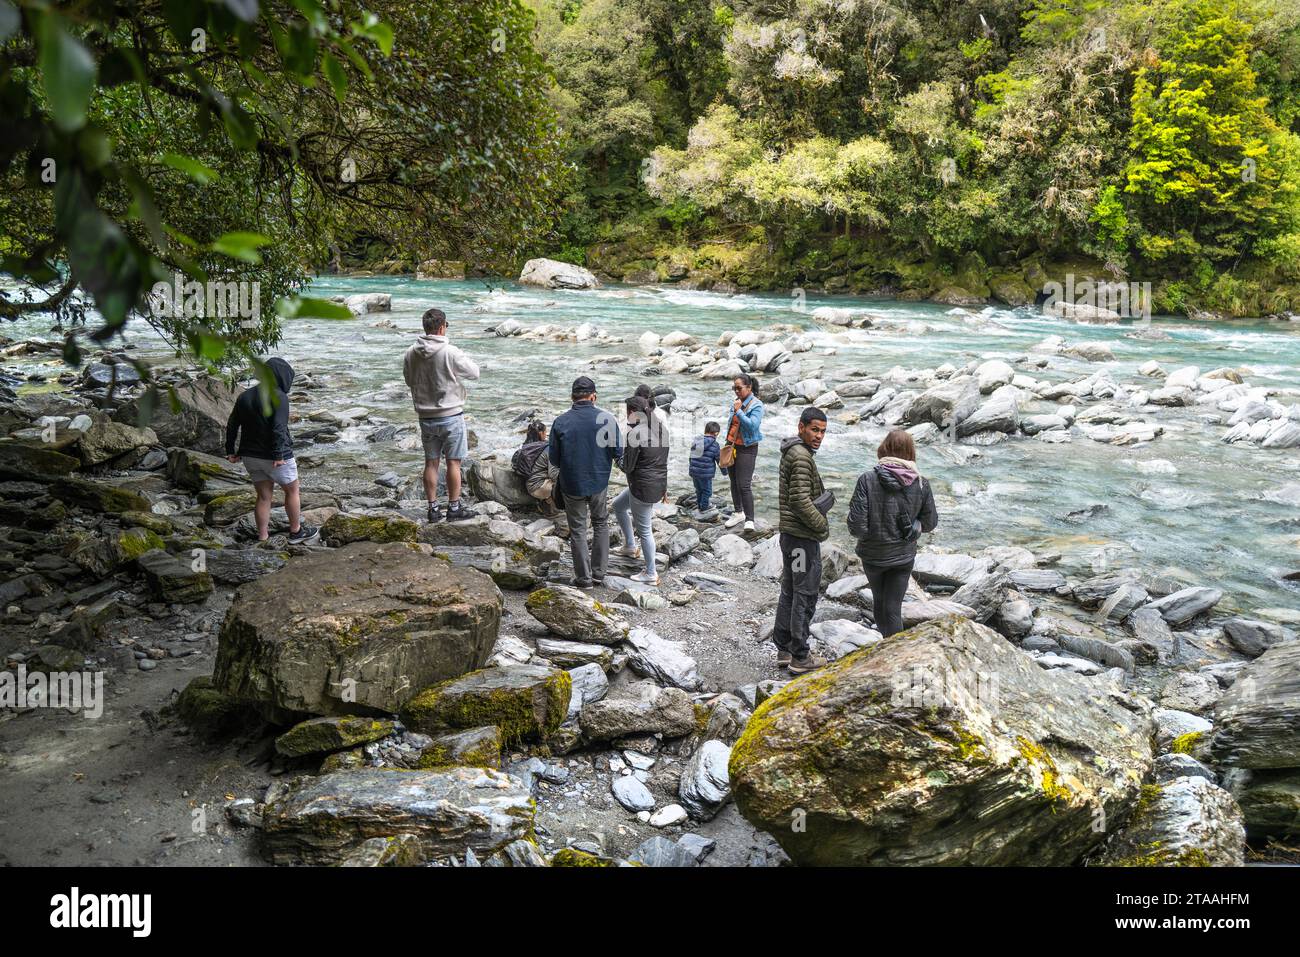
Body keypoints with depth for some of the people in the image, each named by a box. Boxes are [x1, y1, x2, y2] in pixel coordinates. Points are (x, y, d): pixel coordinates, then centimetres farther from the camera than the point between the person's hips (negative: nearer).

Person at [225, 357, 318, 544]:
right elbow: (279, 428, -24)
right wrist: (278, 455, -23)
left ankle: (262, 537, 17)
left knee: (264, 497, 14)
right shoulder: (279, 397, -15)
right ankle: (296, 531, 24)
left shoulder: (244, 396, 8)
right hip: (276, 457, -6)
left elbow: (232, 424, 10)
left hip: (251, 457, 6)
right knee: (292, 491, 13)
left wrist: (230, 450, 14)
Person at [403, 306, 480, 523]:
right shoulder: (450, 353, -18)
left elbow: (408, 379, 11)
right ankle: (454, 507, 13)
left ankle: (433, 508, 17)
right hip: (451, 415, -5)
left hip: (426, 416, 5)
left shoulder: (411, 353, -3)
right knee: (453, 462, 6)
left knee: (431, 462, 12)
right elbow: (474, 372, -5)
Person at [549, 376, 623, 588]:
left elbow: (553, 459, -5)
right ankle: (599, 573, 21)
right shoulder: (607, 419, -11)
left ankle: (584, 577, 18)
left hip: (572, 484, -1)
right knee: (601, 524, 21)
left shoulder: (561, 422, -11)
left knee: (578, 529, 12)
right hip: (600, 482, 1)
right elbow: (618, 452, -7)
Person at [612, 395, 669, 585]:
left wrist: (618, 458, 3)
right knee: (618, 504, 28)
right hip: (659, 484, 9)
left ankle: (651, 574, 15)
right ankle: (630, 547, 37)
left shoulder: (636, 433, -20)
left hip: (643, 488, -9)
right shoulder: (661, 429, 5)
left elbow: (628, 467, -14)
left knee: (644, 530, 5)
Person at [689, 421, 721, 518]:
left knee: (699, 490, 21)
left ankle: (699, 507, 33)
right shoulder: (714, 445, -10)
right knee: (707, 491, 9)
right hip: (705, 473, -7)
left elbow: (691, 458, 17)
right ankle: (703, 510, 16)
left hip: (694, 472, 7)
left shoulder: (696, 442, 9)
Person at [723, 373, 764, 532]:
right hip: (732, 447, 7)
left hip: (747, 449, -7)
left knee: (744, 485, -12)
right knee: (734, 483, 14)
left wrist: (739, 411, -23)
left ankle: (749, 520, -8)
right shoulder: (736, 402, 9)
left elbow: (753, 425, -24)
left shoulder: (756, 405, -12)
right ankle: (738, 513, 28)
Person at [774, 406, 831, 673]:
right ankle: (800, 658, 5)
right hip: (803, 538, -10)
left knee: (789, 592, 16)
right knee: (805, 597, -2)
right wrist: (822, 526, -13)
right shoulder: (801, 456, -19)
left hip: (789, 534, 10)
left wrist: (818, 523, 13)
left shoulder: (791, 451, 13)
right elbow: (800, 500, -24)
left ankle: (783, 650, 24)